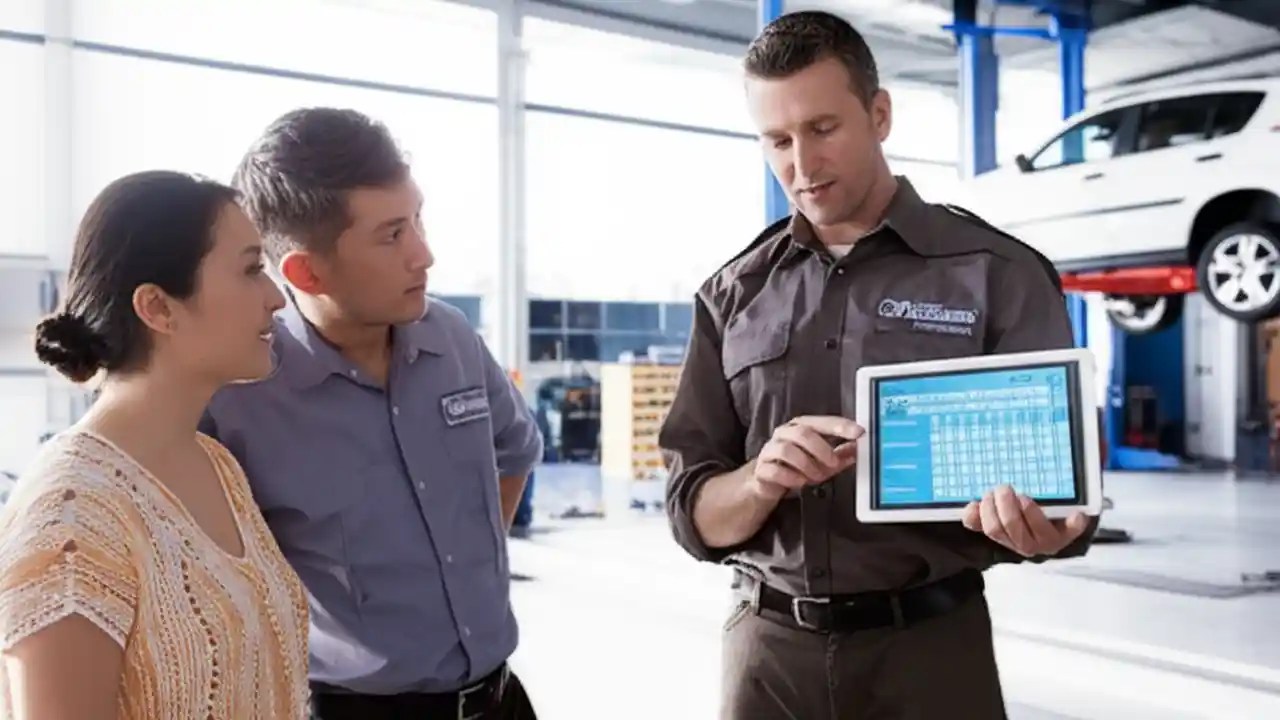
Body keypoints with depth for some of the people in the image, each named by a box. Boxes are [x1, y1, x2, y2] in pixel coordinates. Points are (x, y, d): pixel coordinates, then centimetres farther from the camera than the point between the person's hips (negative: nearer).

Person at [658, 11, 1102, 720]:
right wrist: (762, 482, -20)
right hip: (768, 646, 3)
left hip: (931, 646, -2)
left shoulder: (999, 274, -5)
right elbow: (697, 514, 2)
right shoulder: (733, 295, 4)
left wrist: (1035, 528, -28)